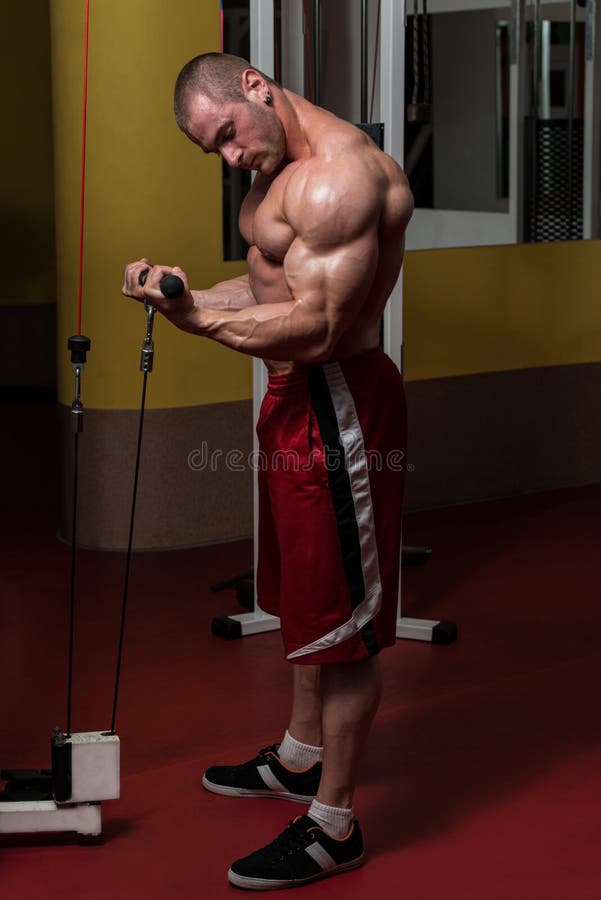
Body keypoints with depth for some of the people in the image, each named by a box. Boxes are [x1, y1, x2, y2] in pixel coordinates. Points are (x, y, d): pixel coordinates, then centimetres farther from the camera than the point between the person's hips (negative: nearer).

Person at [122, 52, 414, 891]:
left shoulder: (340, 176, -22)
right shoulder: (281, 172, 12)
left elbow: (315, 328, -27)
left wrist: (195, 317, -22)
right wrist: (185, 294, -2)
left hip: (339, 405, -11)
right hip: (296, 398, 11)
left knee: (341, 616, -2)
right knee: (309, 596, 24)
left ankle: (334, 827, 8)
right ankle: (300, 757, 42)